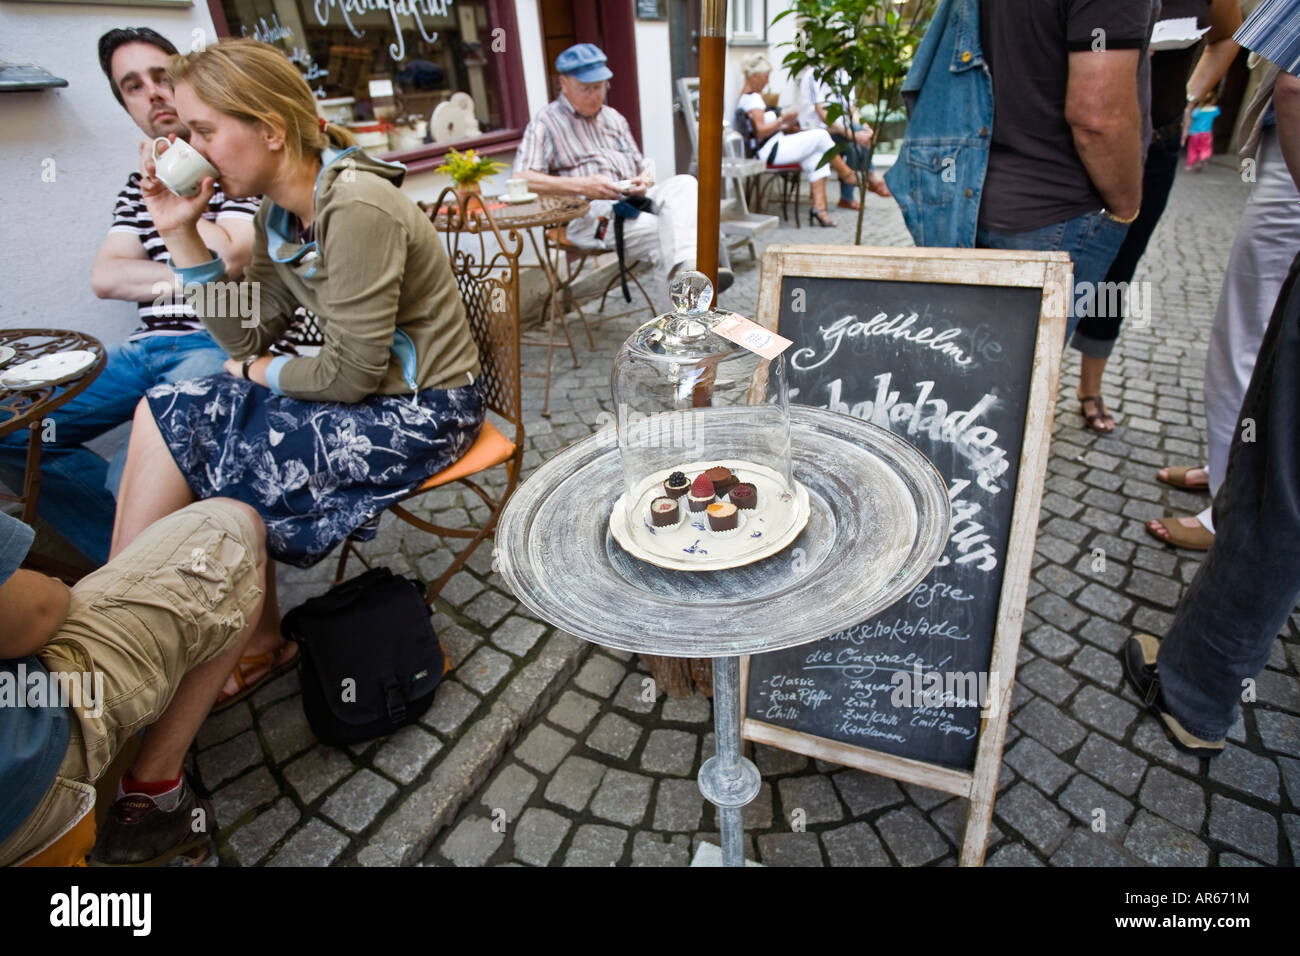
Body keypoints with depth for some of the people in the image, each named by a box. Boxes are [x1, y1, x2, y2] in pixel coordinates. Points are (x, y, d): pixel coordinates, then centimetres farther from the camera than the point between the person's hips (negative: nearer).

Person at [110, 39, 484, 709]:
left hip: (420, 410, -8)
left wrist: (261, 373, -2)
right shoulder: (280, 212, 7)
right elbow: (245, 337, 6)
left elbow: (352, 374, -20)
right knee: (164, 416, -3)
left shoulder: (356, 207, -21)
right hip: (365, 390, 8)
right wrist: (180, 232, 0)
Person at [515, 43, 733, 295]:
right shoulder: (547, 123, 7)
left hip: (633, 199, 6)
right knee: (660, 232, -33)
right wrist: (581, 185, -20)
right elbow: (521, 179, -8)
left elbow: (641, 165, 31)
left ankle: (685, 268, -49)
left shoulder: (613, 118, 28)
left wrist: (645, 180, 2)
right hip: (588, 213, -5)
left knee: (683, 183, -26)